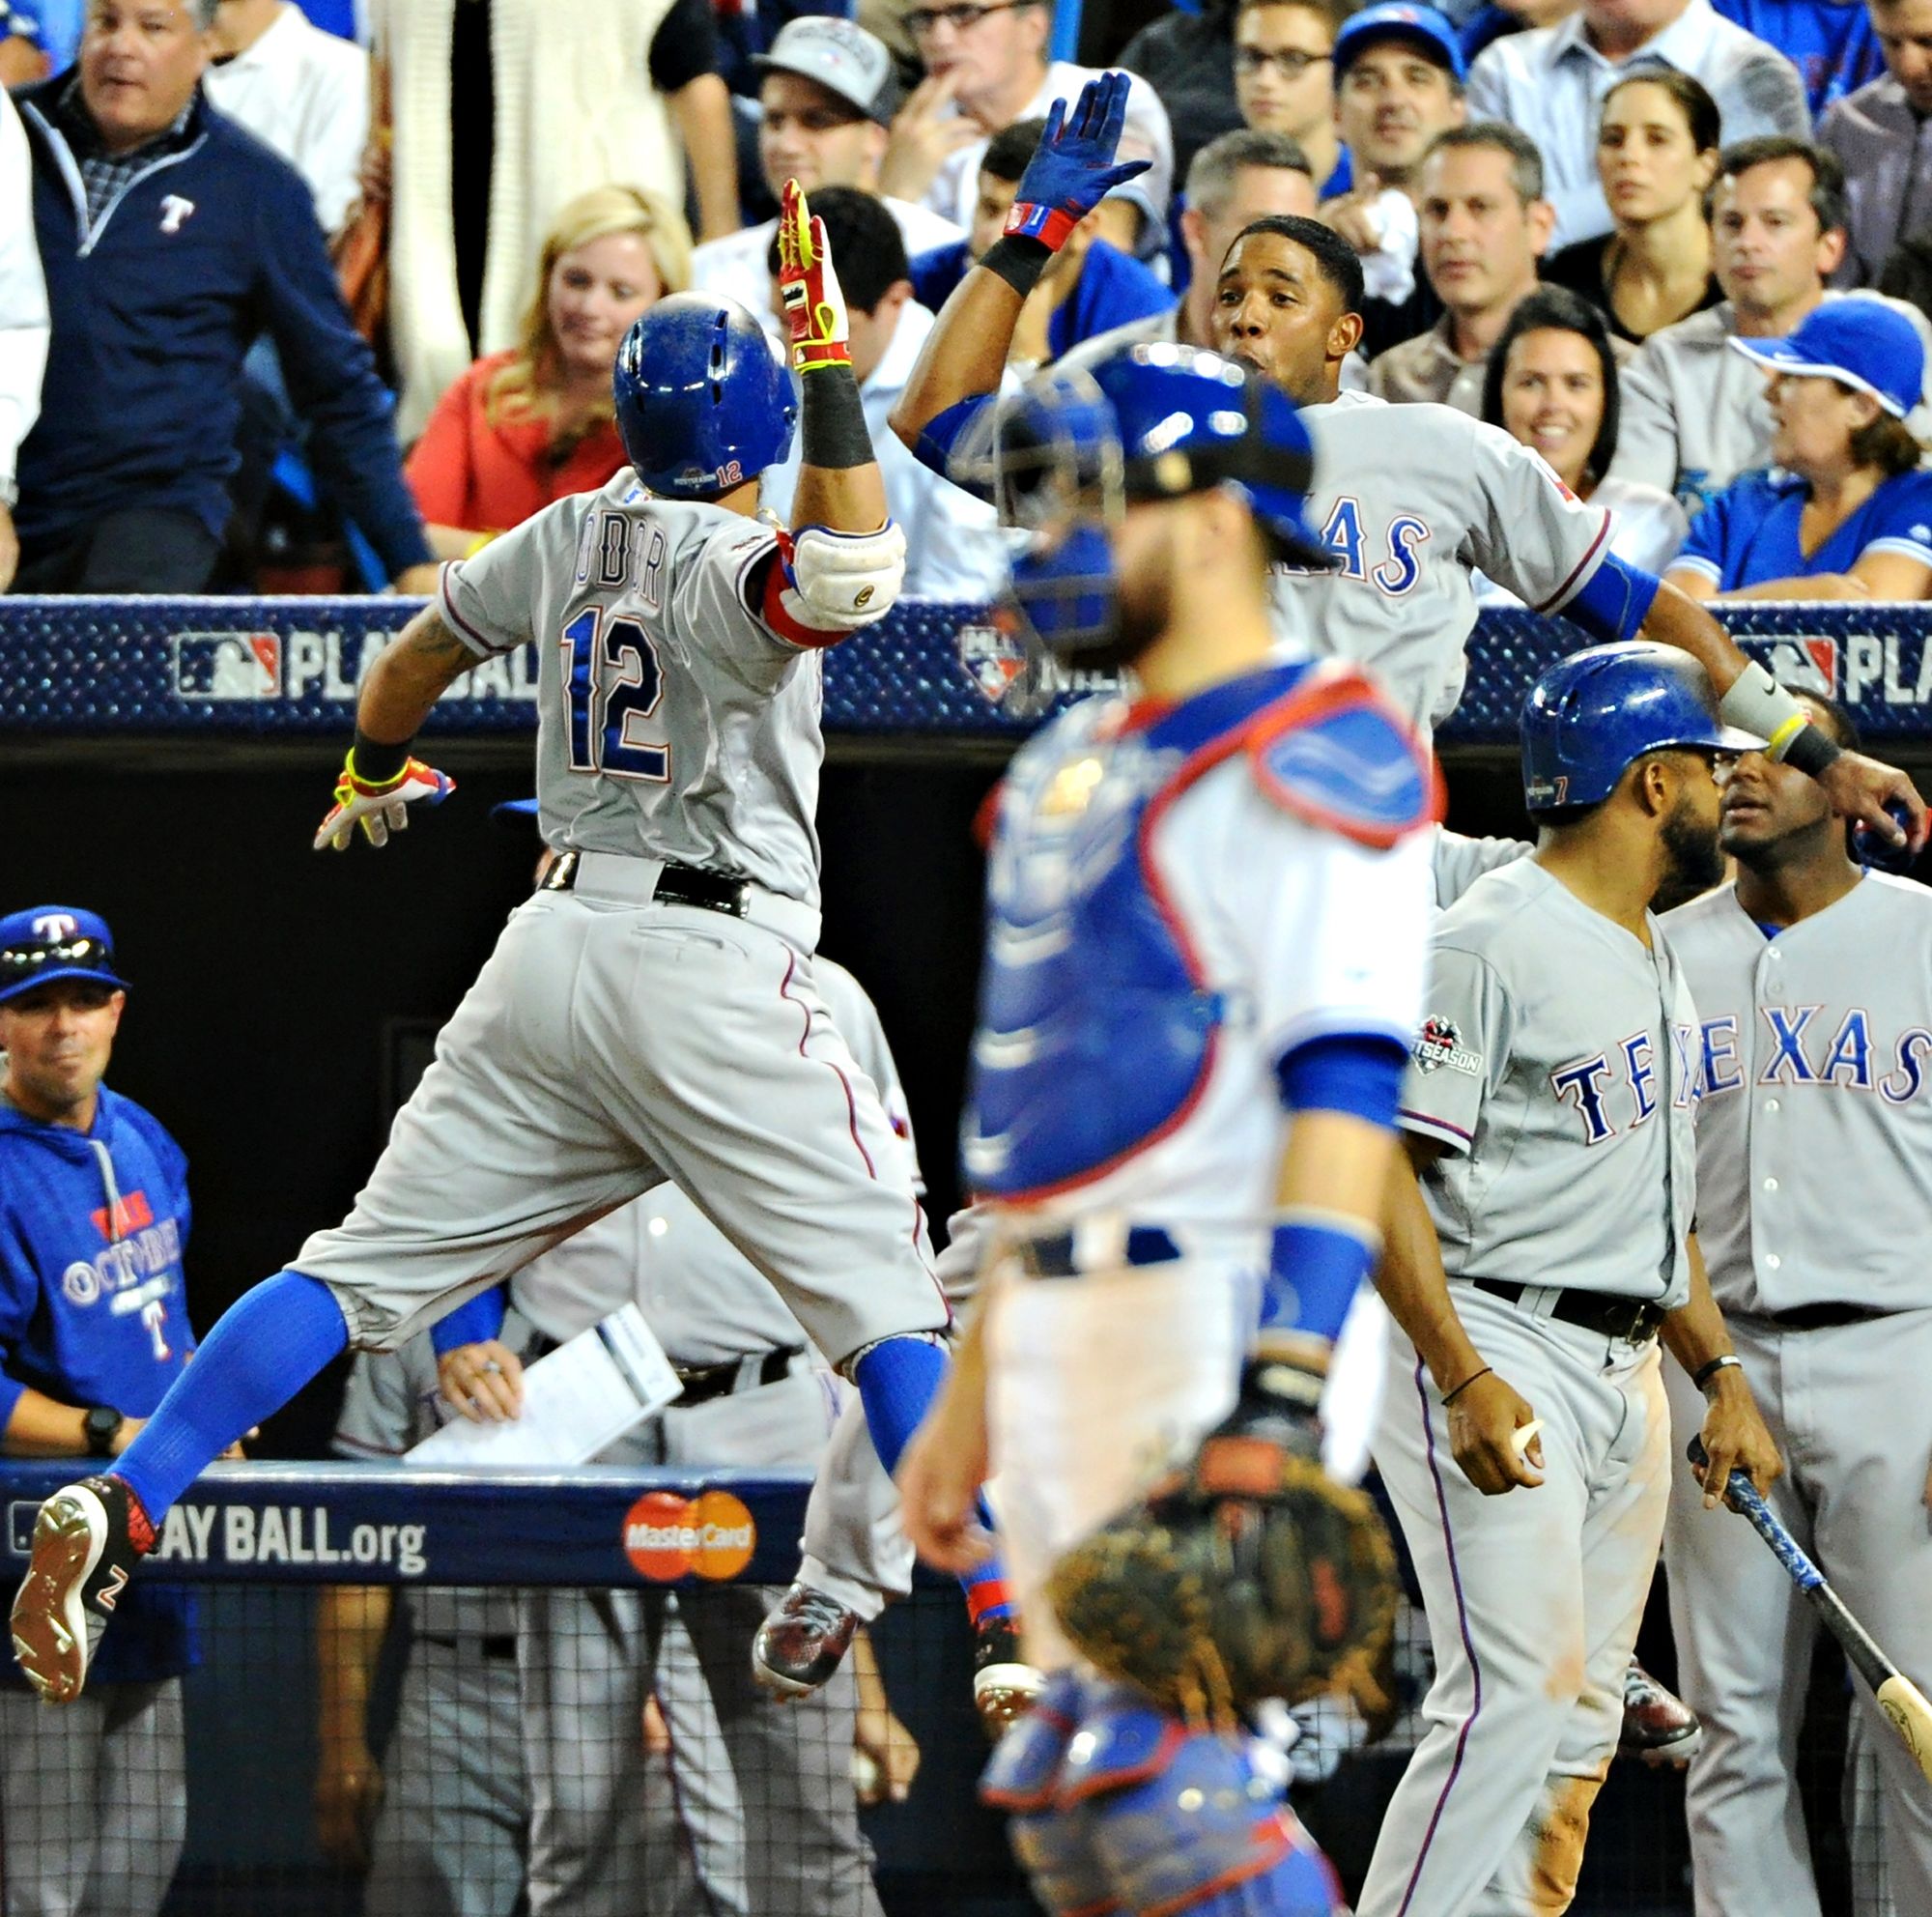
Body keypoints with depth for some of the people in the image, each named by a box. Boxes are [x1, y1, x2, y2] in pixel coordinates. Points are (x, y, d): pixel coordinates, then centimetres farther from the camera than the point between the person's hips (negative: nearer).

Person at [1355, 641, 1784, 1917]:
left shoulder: (1657, 962, 19)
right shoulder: (1492, 941, -11)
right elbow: (1377, 1167, -16)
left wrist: (1721, 1374, 15)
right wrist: (1465, 1382, -23)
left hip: (1627, 1370, 10)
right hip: (1498, 1350, -10)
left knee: (1582, 1721, 7)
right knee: (1514, 1698, -17)